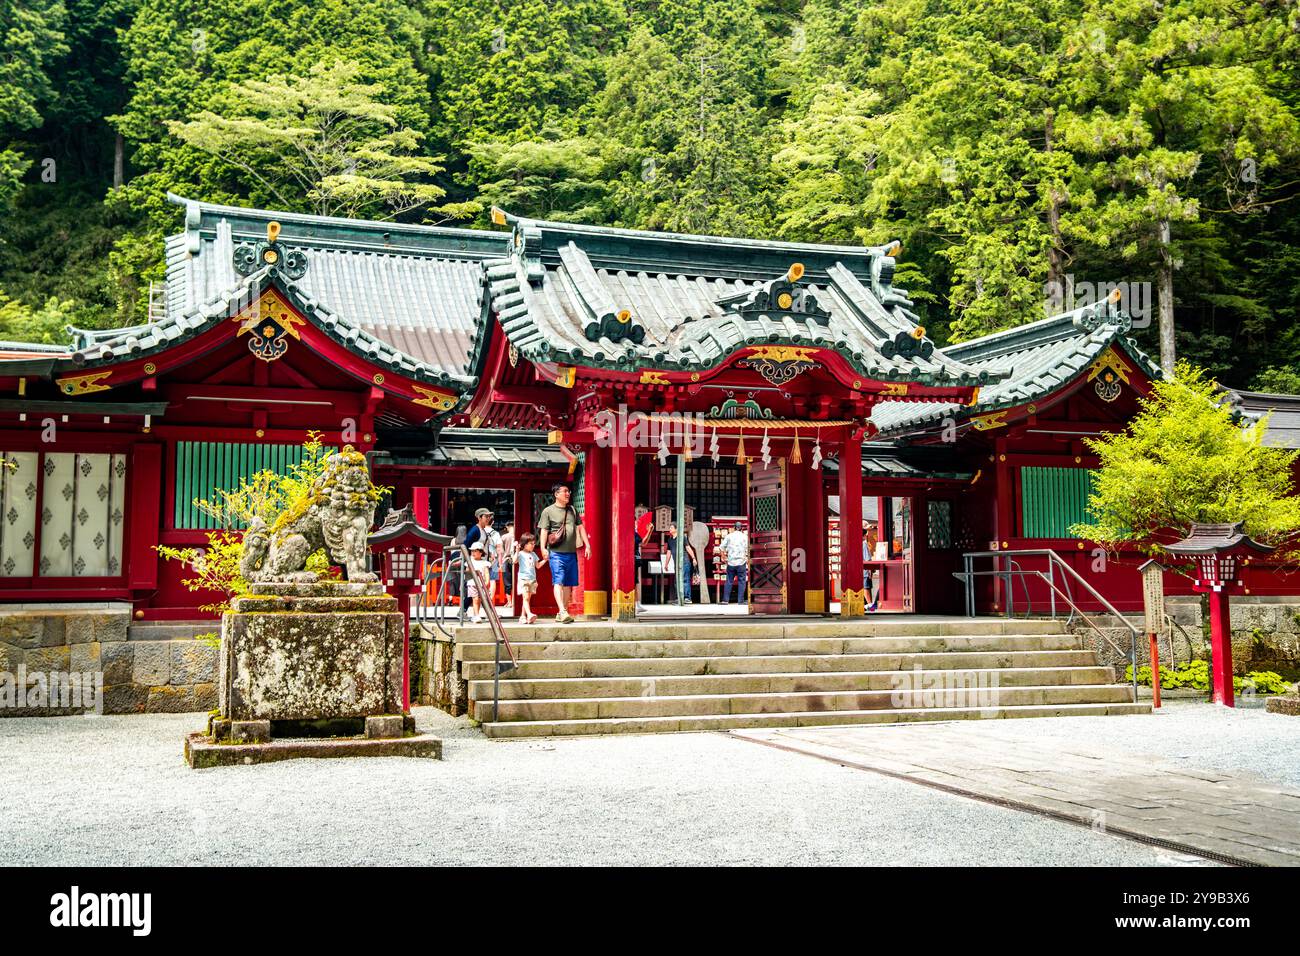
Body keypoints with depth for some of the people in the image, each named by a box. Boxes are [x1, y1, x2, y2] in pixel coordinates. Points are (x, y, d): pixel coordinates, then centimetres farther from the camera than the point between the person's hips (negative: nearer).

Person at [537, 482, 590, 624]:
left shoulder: (573, 510, 18)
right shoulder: (548, 511, 2)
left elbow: (580, 527, 20)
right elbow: (544, 530, -3)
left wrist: (587, 545, 12)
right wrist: (543, 547, -16)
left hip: (572, 553, 6)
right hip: (556, 553, -6)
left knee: (568, 584, 6)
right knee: (558, 582, -15)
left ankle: (562, 614, 14)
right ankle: (562, 612, -24)